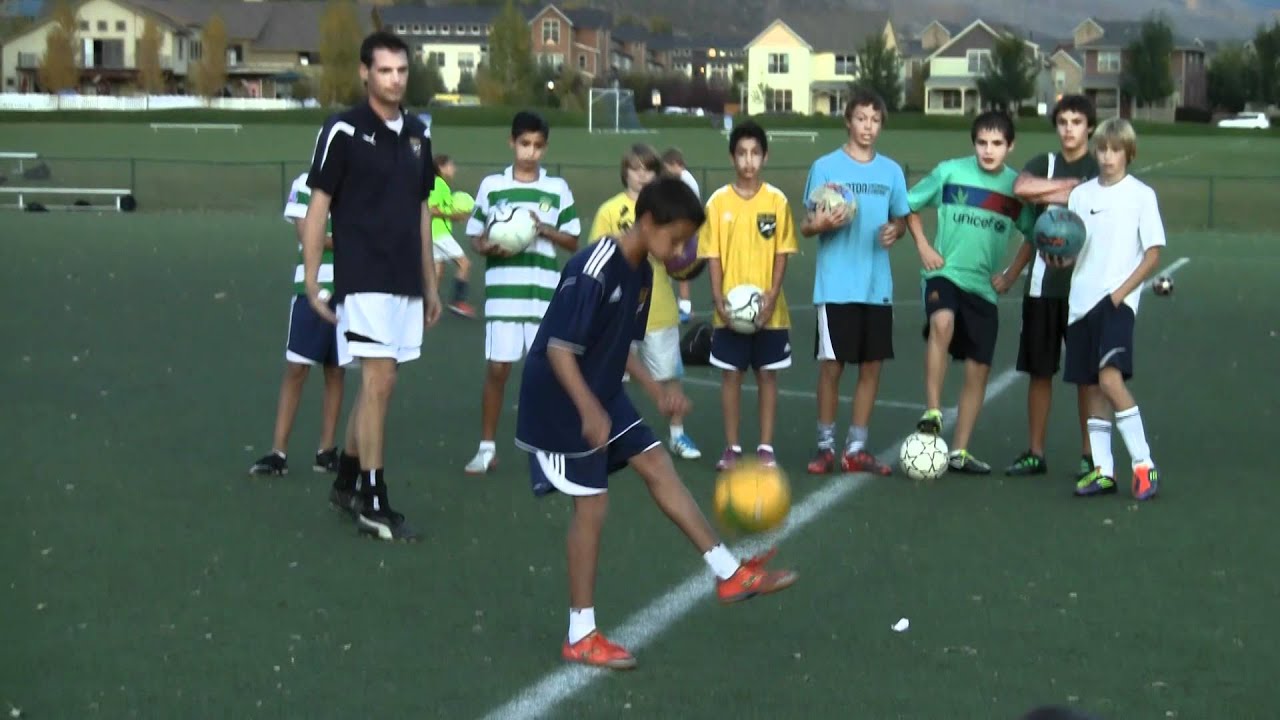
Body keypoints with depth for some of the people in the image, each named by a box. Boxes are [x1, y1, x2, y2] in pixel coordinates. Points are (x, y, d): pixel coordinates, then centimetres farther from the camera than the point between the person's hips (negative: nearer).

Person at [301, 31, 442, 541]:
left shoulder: (417, 135, 11)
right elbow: (317, 208, -6)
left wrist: (430, 284, 17)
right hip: (363, 281, -6)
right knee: (378, 383, -10)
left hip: (406, 284, 6)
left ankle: (347, 481, 26)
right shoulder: (343, 131, -7)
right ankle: (373, 503, -6)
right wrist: (311, 282, -11)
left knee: (377, 385, 12)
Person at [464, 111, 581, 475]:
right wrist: (487, 247, -13)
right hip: (503, 293, -1)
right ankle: (487, 447, 9)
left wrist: (545, 229, -10)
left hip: (545, 294, 1)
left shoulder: (558, 188, 5)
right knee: (496, 369, -1)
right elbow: (474, 235, 9)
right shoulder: (491, 185, 4)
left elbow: (573, 241, 8)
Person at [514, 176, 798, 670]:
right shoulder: (593, 271, -25)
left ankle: (730, 574, 11)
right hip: (563, 402, -9)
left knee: (658, 467, 6)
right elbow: (560, 347, -26)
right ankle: (581, 637, 5)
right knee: (592, 504, -5)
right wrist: (589, 411, -33)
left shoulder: (642, 273, 4)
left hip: (604, 394, 9)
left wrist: (656, 390, 6)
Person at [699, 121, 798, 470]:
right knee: (731, 374, 5)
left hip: (768, 309, 0)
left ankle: (766, 447, 12)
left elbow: (782, 253, -1)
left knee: (767, 375, 5)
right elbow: (713, 255, -1)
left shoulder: (777, 200, 0)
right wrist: (719, 300, -11)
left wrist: (772, 297, -12)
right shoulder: (718, 201, -1)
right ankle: (731, 447, 12)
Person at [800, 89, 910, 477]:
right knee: (832, 365, -2)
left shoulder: (891, 171, 9)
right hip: (836, 285, -4)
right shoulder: (826, 166, -2)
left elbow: (900, 219, 17)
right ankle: (825, 445, 10)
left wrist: (895, 230, -6)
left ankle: (856, 449, 13)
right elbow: (807, 226, -1)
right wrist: (823, 223, -23)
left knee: (872, 365, 5)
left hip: (878, 285, 4)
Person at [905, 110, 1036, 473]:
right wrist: (923, 246, -4)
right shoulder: (949, 172, -4)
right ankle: (932, 412, -27)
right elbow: (910, 205, 7)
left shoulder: (1016, 187, 1)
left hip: (983, 286, 4)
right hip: (945, 274, -3)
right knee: (942, 323, -36)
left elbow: (1035, 235, 13)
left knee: (978, 369, 4)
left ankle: (959, 452, 16)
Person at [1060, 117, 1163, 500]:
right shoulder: (1081, 194, 12)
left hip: (1117, 300, -5)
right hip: (1082, 299, 5)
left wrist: (1121, 292, -12)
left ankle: (1143, 464, -13)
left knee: (1110, 377, -20)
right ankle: (1102, 470, 13)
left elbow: (1153, 253, -2)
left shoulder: (1141, 194, -1)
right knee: (1092, 386, 6)